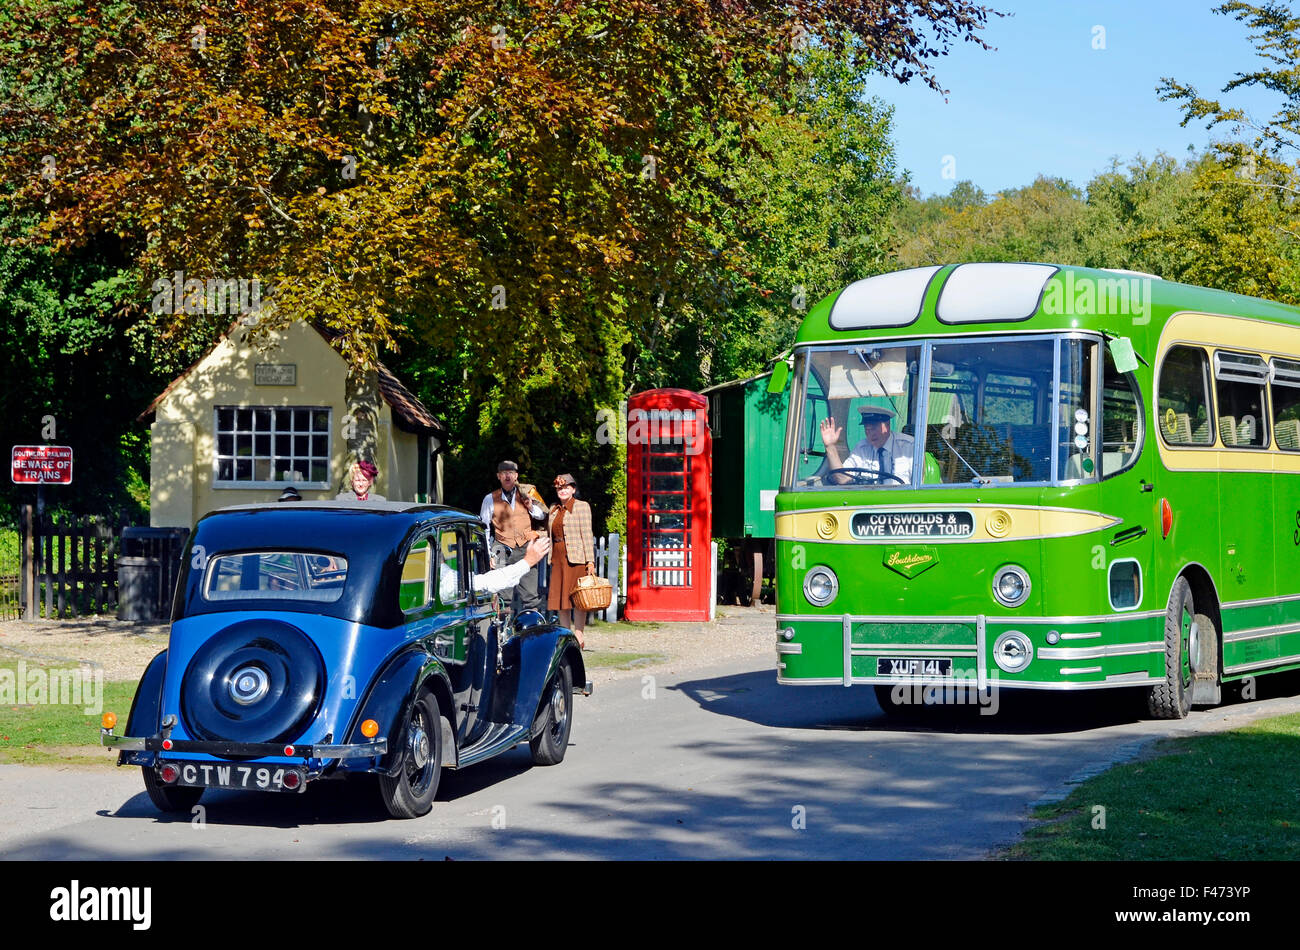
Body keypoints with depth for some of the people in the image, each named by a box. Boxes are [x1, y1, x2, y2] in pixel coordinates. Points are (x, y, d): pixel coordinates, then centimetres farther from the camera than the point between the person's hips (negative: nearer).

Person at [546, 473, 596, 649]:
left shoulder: (582, 506, 0)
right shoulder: (553, 509, 17)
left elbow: (587, 534, -6)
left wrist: (590, 561, -12)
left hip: (576, 557, -6)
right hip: (558, 557, 6)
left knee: (576, 597, -6)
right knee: (560, 597, 6)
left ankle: (578, 637, -5)